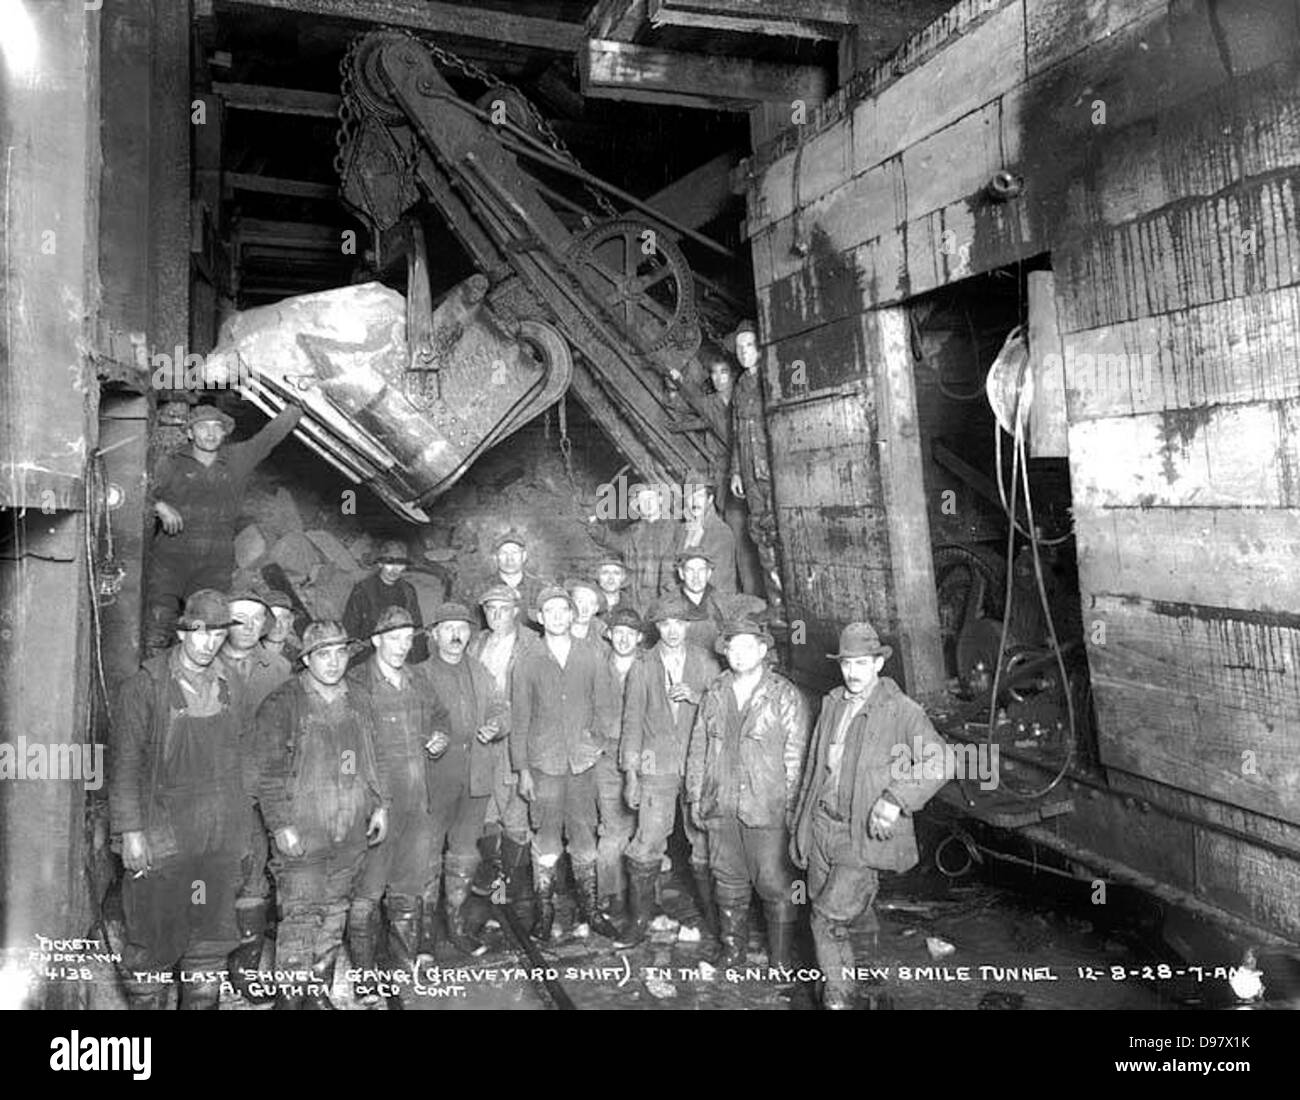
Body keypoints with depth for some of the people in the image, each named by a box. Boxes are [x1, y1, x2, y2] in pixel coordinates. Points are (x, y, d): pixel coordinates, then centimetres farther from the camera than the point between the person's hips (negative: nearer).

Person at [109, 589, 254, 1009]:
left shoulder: (228, 687, 8)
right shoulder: (145, 686, -6)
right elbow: (125, 762, -7)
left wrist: (242, 825, 10)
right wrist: (130, 831, -11)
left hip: (222, 839, 5)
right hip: (162, 836, -4)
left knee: (213, 937, 14)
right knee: (155, 938, 4)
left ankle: (203, 1000, 28)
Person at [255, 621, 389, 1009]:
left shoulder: (356, 704, 12)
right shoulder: (281, 704, -7)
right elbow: (268, 771, -9)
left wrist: (379, 805, 12)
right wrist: (281, 825, -13)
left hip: (351, 834, 6)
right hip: (302, 834, -5)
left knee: (335, 915, 12)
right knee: (300, 917, -4)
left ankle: (319, 991, 26)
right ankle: (290, 995, 10)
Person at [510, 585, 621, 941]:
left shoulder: (590, 656, 5)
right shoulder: (528, 663, 2)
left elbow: (605, 705, 11)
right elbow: (519, 720, 3)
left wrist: (594, 735, -5)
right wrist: (522, 770, -1)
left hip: (583, 762, 1)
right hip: (544, 762, -1)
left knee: (584, 836, 7)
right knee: (547, 840, 2)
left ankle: (590, 908, 21)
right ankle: (544, 909, 18)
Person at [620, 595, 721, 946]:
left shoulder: (706, 663, 5)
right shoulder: (642, 668, 4)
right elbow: (632, 722, 5)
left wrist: (696, 697, -13)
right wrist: (630, 774, 1)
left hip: (698, 765, 1)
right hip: (656, 767, 0)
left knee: (704, 841, 5)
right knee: (647, 844, -3)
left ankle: (710, 912, 24)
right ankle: (640, 914, 14)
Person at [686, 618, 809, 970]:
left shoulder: (786, 696, -3)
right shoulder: (714, 694, 9)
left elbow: (795, 757, -5)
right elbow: (698, 748, 14)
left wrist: (791, 806, -9)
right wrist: (695, 796, 11)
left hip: (768, 809, -4)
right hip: (721, 808, 4)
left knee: (775, 885, 1)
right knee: (728, 882, 14)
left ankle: (780, 959, 17)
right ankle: (732, 949, 30)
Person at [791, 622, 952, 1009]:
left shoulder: (902, 711, -9)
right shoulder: (831, 704, 9)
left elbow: (940, 761, -17)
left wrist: (897, 798, -28)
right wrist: (801, 825, 17)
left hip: (866, 833, -5)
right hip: (823, 826, 6)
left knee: (830, 917, -11)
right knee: (822, 921, 12)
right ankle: (838, 991, 34)